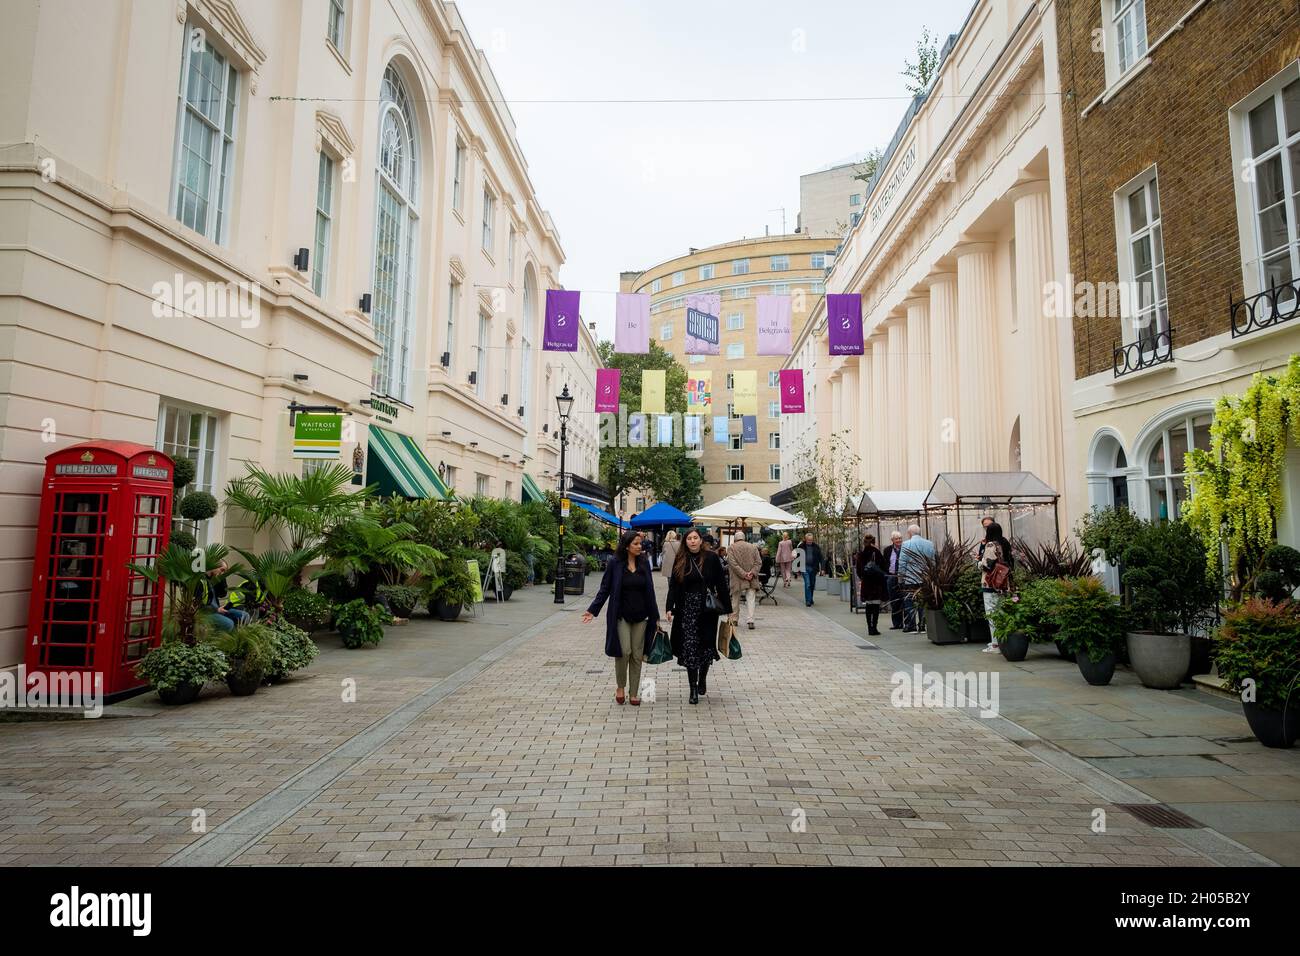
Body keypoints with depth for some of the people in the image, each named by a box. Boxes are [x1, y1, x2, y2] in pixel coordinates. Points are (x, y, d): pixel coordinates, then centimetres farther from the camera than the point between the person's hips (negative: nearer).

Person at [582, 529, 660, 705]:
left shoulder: (644, 563, 4)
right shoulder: (615, 563, -6)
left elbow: (650, 591, 9)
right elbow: (605, 589, 0)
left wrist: (655, 616, 10)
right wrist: (593, 610, -5)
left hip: (640, 616, 3)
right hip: (621, 616, -3)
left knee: (637, 655, 5)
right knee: (624, 651, -11)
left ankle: (634, 693, 16)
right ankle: (620, 686, 13)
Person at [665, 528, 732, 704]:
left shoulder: (711, 558, -2)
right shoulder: (680, 560, 3)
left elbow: (721, 584, 0)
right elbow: (673, 585, 2)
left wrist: (727, 608, -1)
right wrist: (669, 607, -8)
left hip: (707, 609, -1)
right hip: (687, 609, 1)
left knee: (706, 645, 7)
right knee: (689, 648, 0)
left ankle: (702, 678, 33)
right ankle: (693, 689, 10)